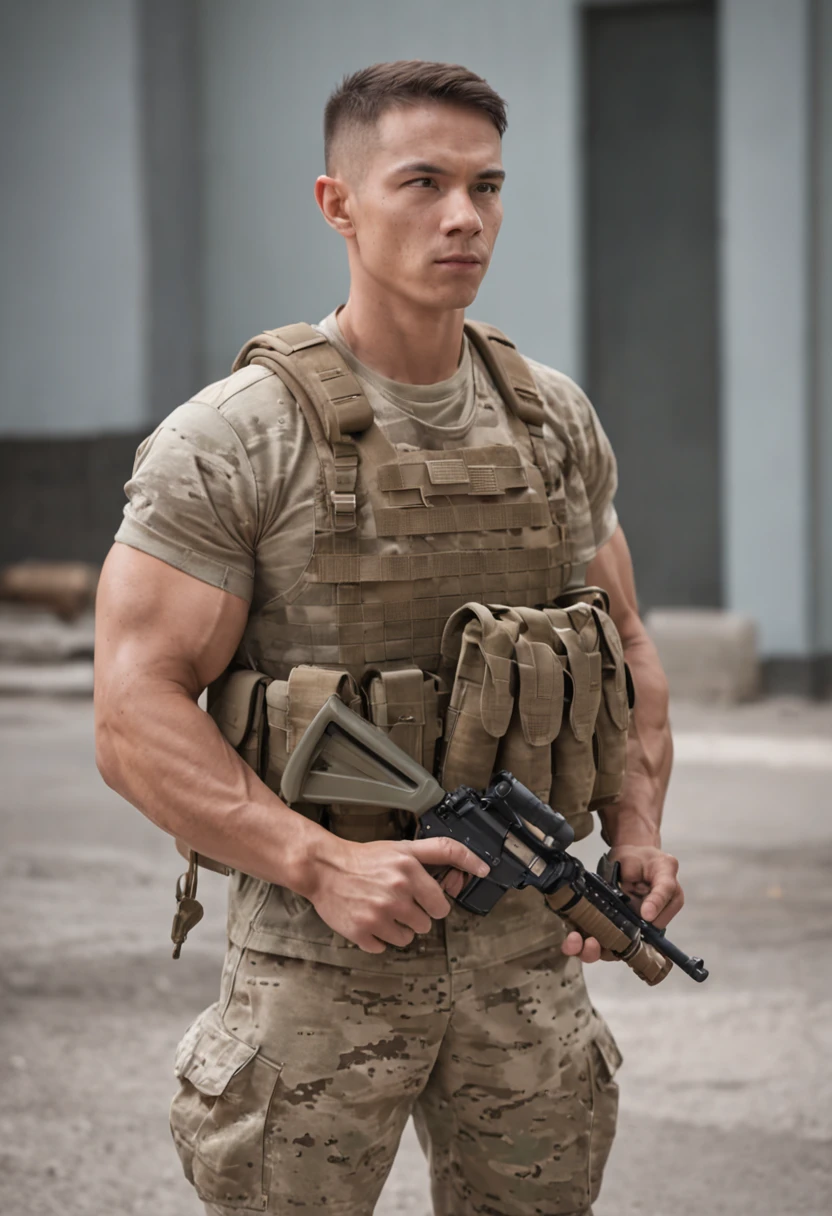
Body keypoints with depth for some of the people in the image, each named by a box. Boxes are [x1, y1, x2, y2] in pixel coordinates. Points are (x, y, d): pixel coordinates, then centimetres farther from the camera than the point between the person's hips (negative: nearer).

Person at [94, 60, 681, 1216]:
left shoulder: (558, 422, 8)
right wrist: (323, 863, -25)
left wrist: (639, 831, 0)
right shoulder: (230, 443, -9)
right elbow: (135, 714, -13)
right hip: (316, 962, -4)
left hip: (524, 951, 4)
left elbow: (623, 649, 17)